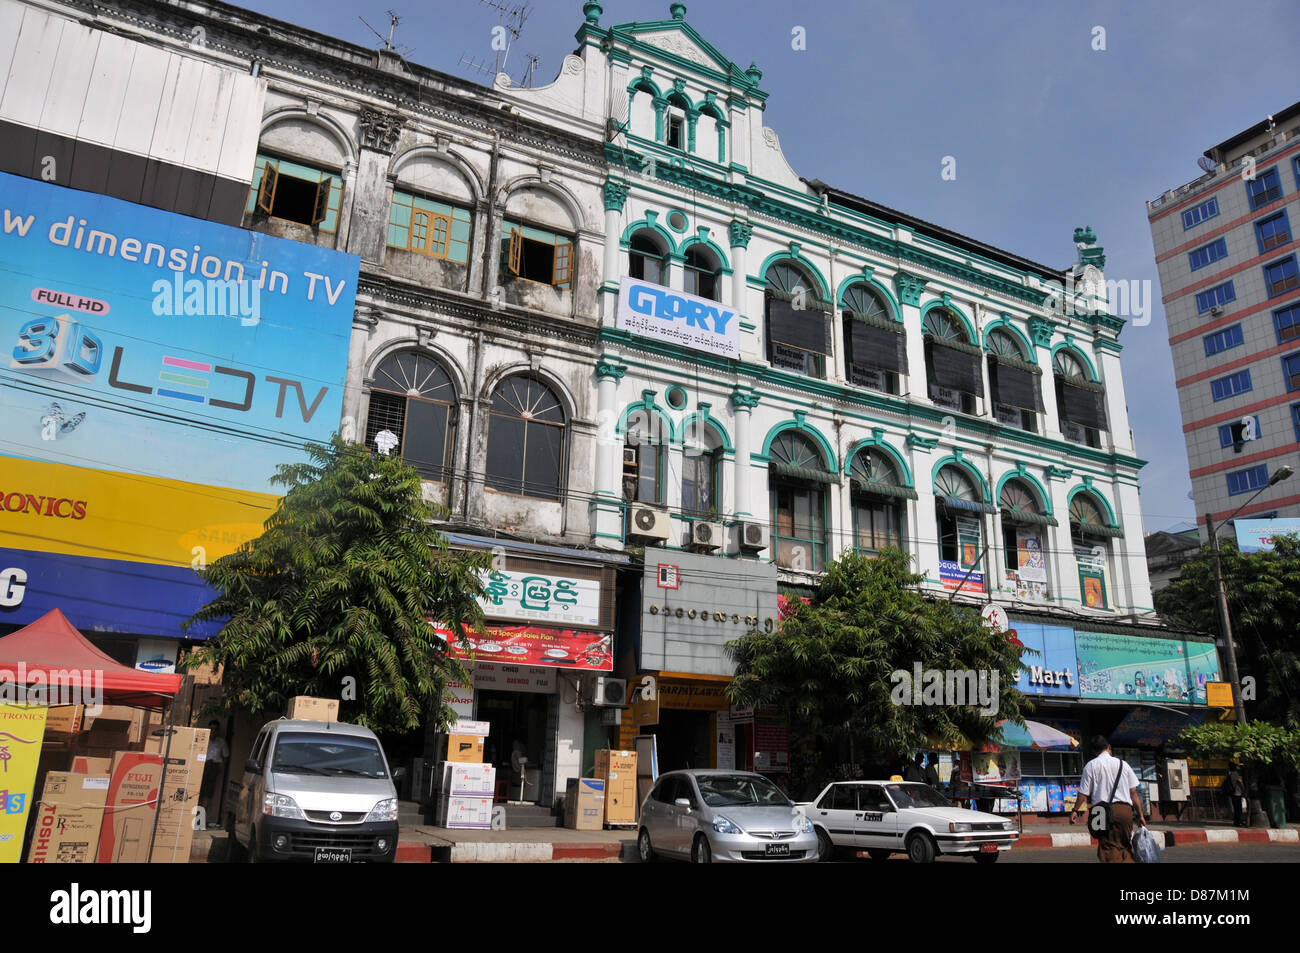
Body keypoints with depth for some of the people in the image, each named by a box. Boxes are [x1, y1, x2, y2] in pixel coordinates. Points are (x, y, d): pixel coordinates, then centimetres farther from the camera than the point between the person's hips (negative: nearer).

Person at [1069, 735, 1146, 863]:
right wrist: (1140, 815, 13)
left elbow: (1084, 793, 0)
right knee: (1125, 847, 14)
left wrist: (1075, 810, 10)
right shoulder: (1123, 764, 11)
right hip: (1126, 809, 3)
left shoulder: (1091, 765, 3)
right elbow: (1133, 792, 8)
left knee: (1108, 849, -3)